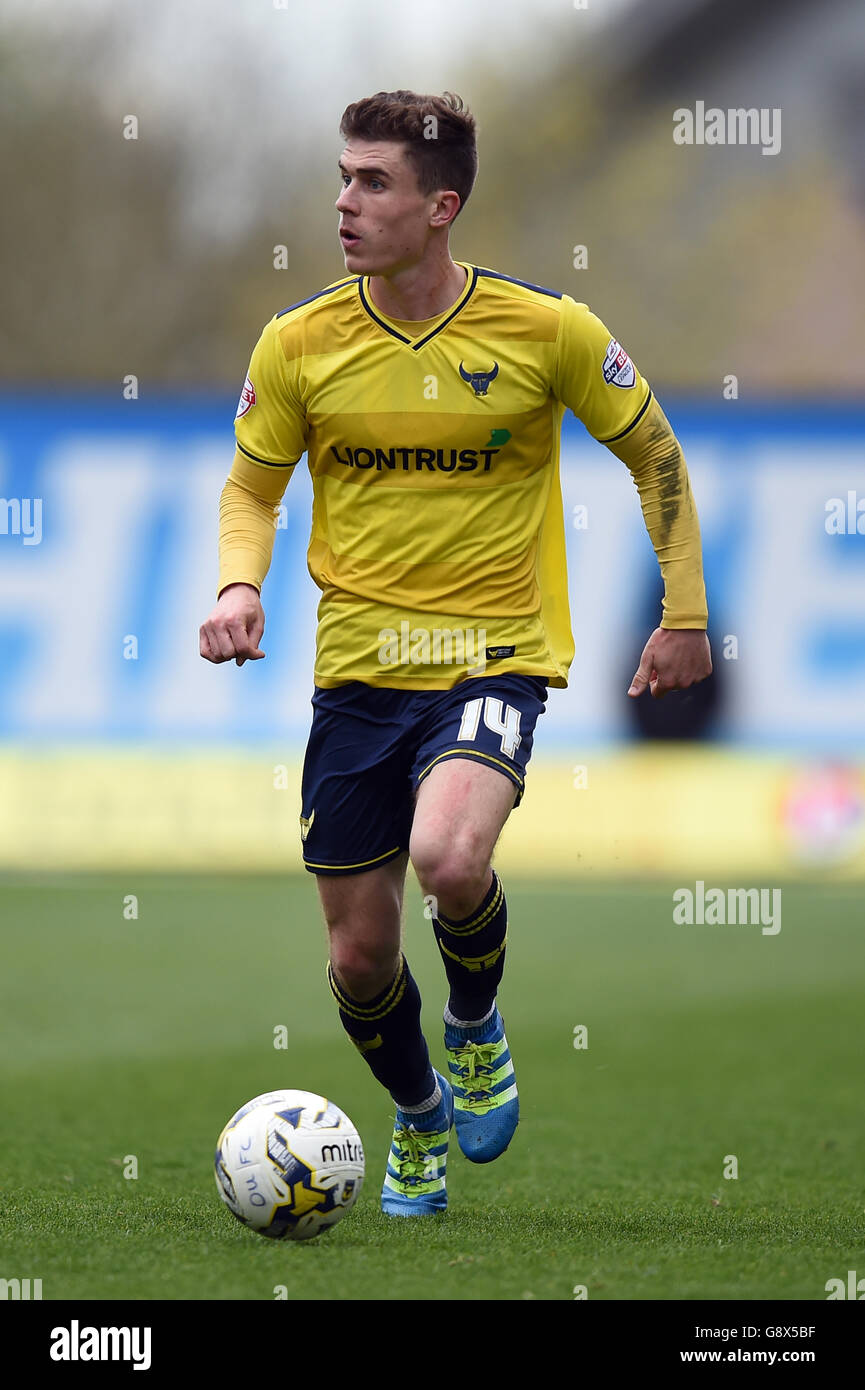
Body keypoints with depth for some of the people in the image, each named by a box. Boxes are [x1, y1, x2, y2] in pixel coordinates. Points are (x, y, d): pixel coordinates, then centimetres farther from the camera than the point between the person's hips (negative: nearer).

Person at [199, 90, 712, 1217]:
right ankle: (420, 1115, 39)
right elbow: (252, 487, 12)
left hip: (496, 654, -3)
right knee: (360, 959, 5)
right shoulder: (298, 343, -3)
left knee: (449, 858, -31)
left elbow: (655, 455, 6)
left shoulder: (545, 330, -8)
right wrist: (239, 583, -8)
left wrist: (685, 614, 5)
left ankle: (477, 1021, 4)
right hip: (357, 662, 3)